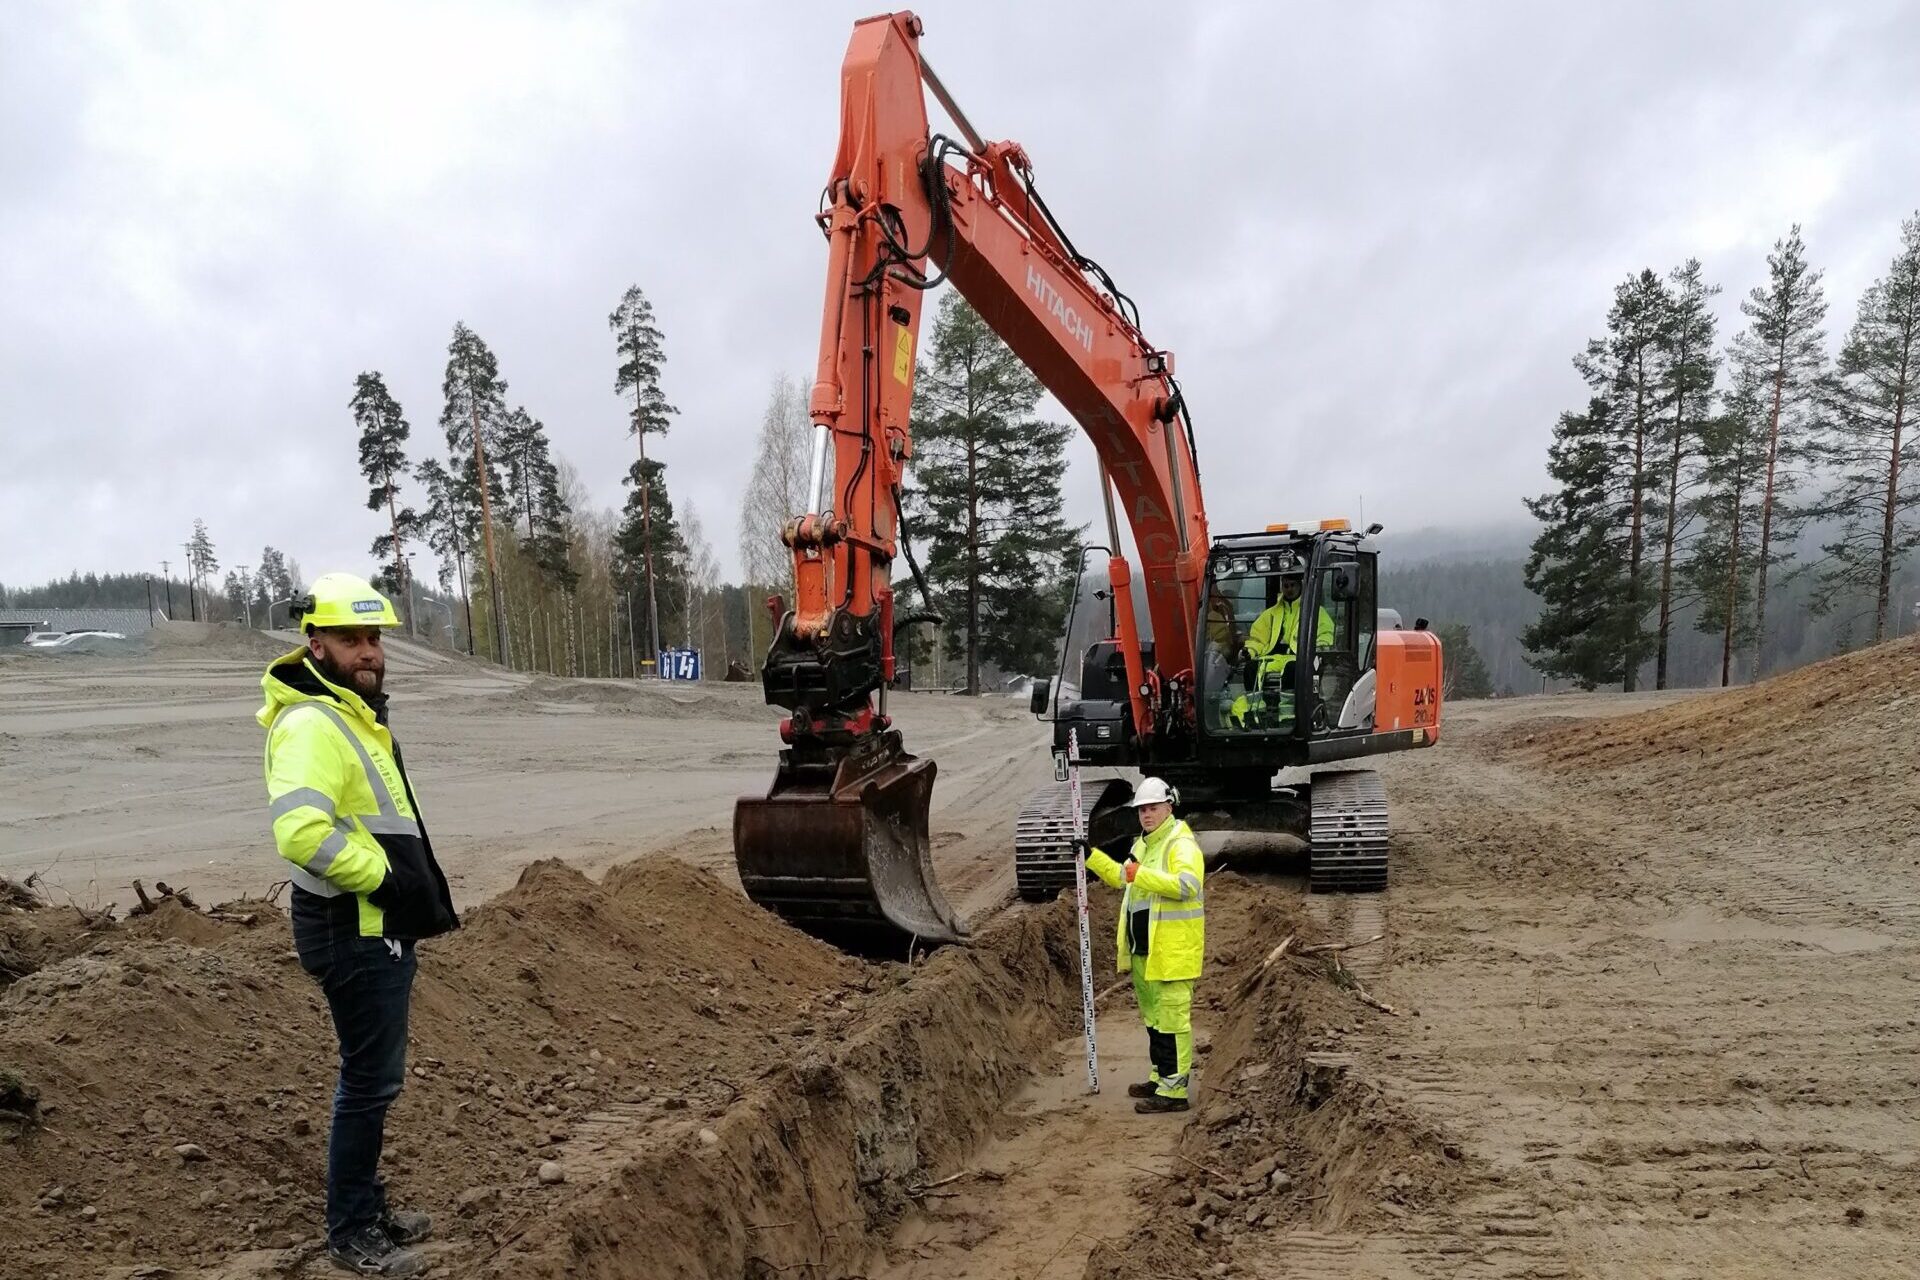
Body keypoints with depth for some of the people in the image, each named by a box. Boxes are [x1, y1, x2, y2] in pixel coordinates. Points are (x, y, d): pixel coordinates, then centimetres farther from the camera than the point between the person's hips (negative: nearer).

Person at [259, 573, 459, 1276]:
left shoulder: (355, 712, 13)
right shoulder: (312, 724, -21)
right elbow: (302, 832, -35)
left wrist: (415, 884, 15)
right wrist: (385, 877, -23)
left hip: (378, 926, 10)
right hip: (355, 933, -10)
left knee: (375, 1073, 20)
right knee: (371, 1079, 0)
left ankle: (367, 1207, 35)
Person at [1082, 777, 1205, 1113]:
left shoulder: (1181, 844, -14)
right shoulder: (1143, 844, 17)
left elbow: (1187, 885, -30)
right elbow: (1123, 879, 32)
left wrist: (1142, 875, -35)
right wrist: (1092, 857, 24)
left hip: (1172, 951, -10)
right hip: (1143, 950, 10)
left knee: (1172, 1020, -7)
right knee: (1153, 1018, 19)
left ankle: (1174, 1091, -4)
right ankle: (1160, 1078, 31)